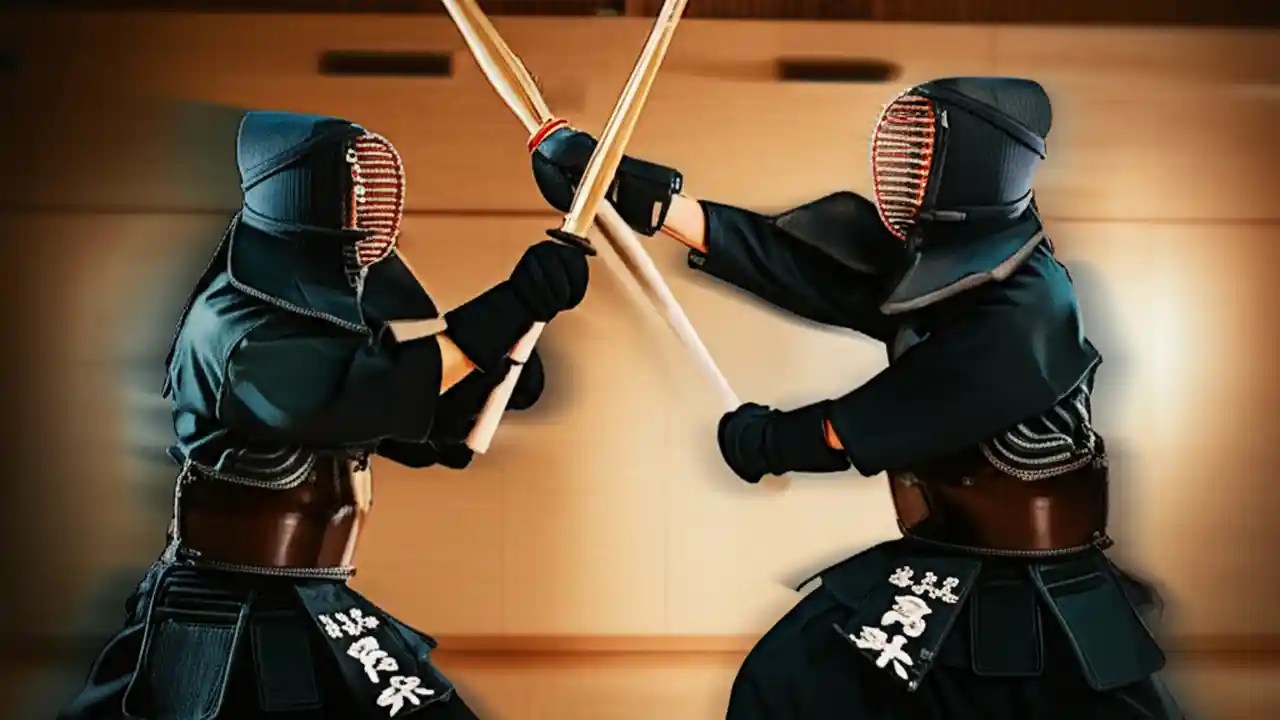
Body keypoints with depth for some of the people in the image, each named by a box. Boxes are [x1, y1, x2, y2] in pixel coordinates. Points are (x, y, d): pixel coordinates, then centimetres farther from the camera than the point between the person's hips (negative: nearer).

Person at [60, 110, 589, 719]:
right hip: (213, 610, -6)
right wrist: (512, 304, -31)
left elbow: (425, 431, 9)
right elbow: (377, 395, -32)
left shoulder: (335, 314, 5)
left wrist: (493, 371, -10)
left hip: (311, 607, 7)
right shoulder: (231, 327, -18)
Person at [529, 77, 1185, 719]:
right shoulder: (928, 266, -2)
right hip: (940, 564, 6)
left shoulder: (1025, 311, -24)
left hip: (1047, 598, -6)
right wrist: (645, 198, -13)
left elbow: (879, 423, -19)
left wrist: (770, 437, -2)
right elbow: (796, 262, -9)